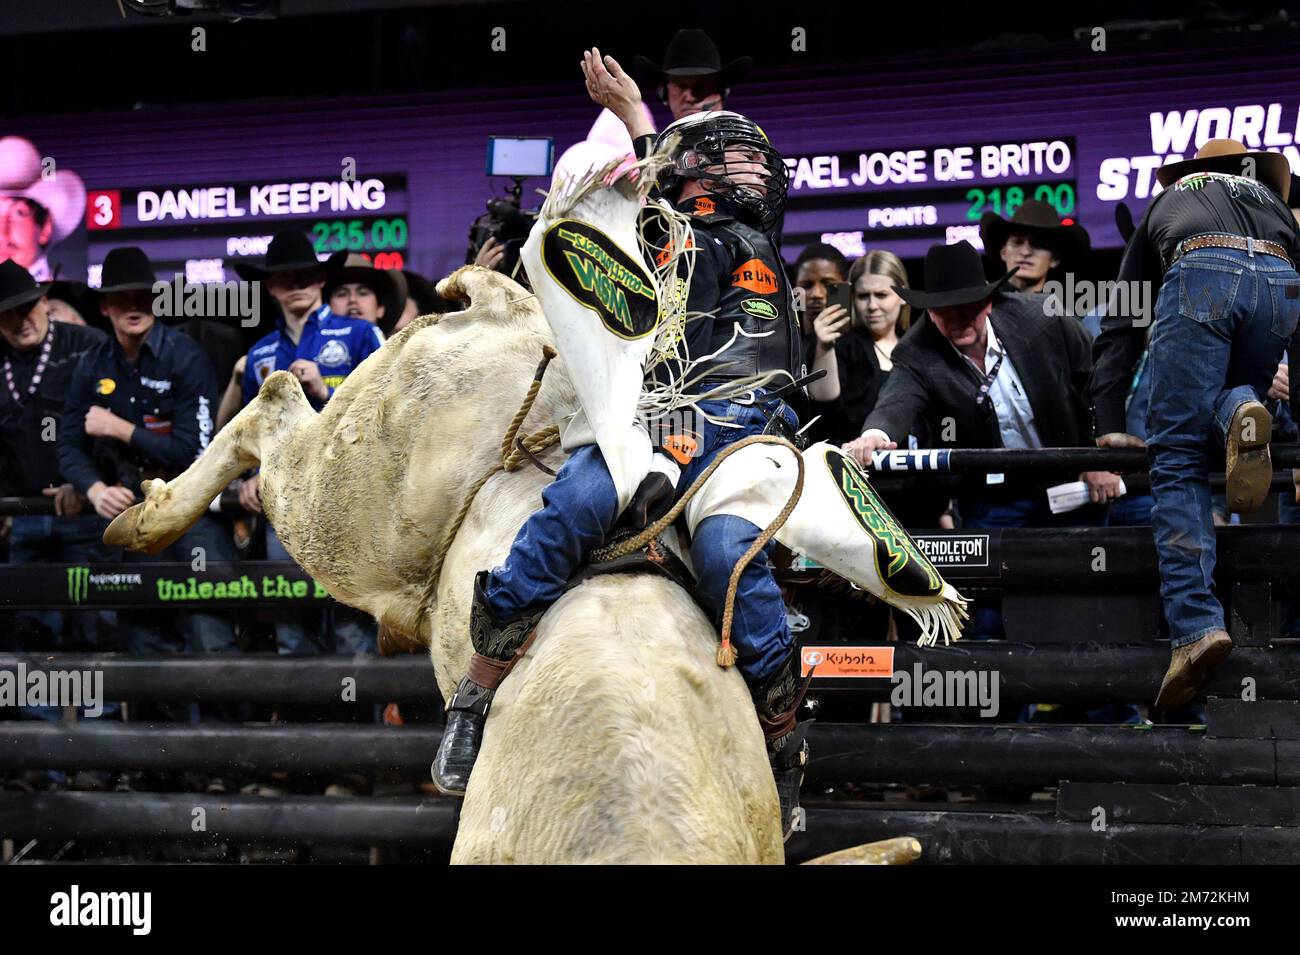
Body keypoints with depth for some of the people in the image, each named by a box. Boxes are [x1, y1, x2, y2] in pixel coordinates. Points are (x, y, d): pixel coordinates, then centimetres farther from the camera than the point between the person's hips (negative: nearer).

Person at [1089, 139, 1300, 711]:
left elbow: (1120, 327, 31)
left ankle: (1194, 626, -21)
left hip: (1199, 277, -2)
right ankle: (1241, 413, -12)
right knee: (1225, 399, 29)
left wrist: (1109, 423, 28)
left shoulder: (1167, 202, 39)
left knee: (1177, 460, -1)